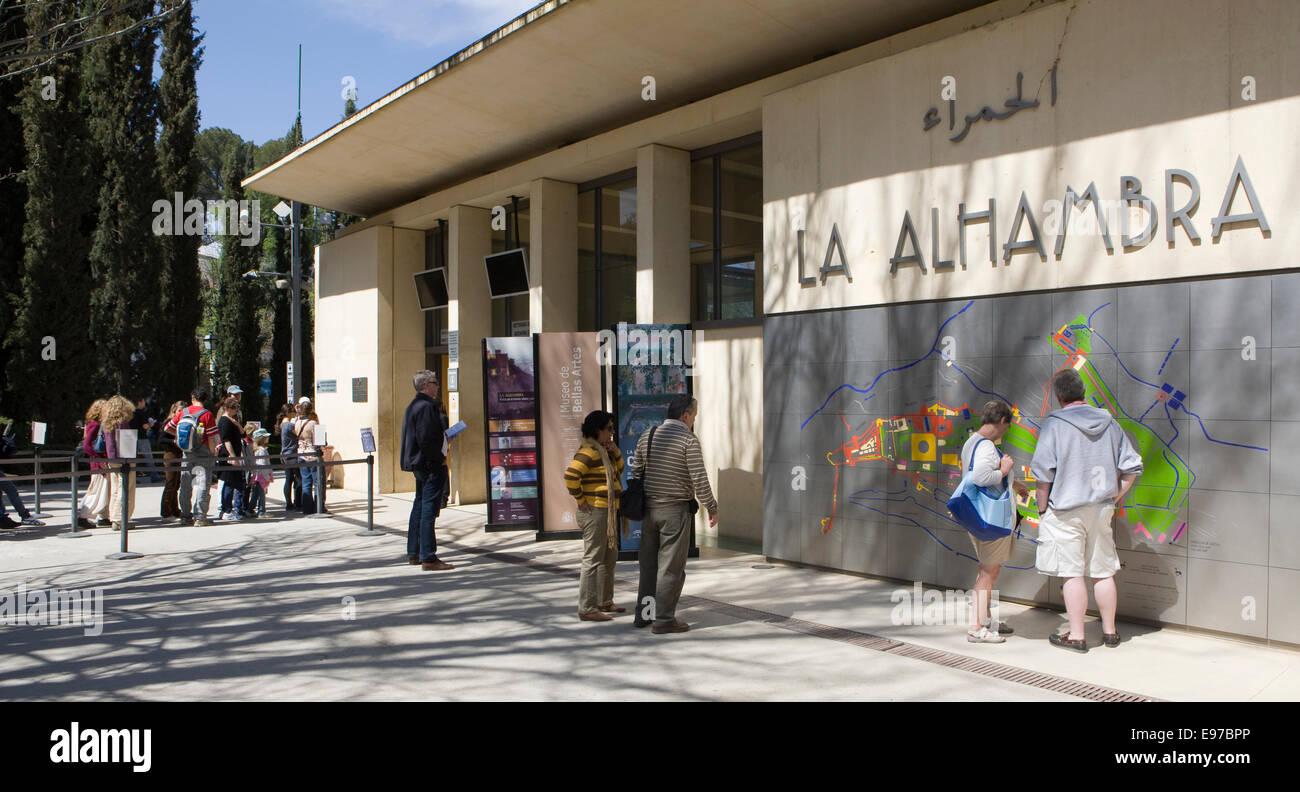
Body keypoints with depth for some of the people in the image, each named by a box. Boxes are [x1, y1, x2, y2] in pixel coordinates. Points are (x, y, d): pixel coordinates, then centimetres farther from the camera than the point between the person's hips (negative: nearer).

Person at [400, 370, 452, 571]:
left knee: (419, 507, 17)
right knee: (428, 510, -8)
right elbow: (426, 439, -24)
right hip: (430, 464, -11)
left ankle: (413, 553, 25)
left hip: (418, 464, 11)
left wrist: (443, 434, 16)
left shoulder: (413, 406, 16)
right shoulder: (427, 406, -16)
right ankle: (428, 558, -6)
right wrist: (440, 457, -14)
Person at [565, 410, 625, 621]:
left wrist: (615, 453, 7)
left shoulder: (603, 451, 15)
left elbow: (618, 472, 24)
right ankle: (586, 609, -2)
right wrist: (581, 500, -19)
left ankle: (605, 602, 30)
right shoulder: (588, 452, -16)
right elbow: (570, 476, -27)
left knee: (610, 558, 18)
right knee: (593, 560, -7)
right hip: (594, 512, -11)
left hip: (608, 513, 11)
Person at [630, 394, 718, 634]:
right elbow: (699, 479, -13)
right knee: (671, 566, 0)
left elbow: (636, 471, 11)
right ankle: (663, 619, 2)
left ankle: (643, 614, 21)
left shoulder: (646, 436, 8)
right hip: (676, 509, -6)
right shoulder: (688, 439, -10)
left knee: (648, 563, 14)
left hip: (649, 508, 6)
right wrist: (712, 508, -3)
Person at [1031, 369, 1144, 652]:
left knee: (1072, 573, 0)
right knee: (1103, 572, 13)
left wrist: (1042, 509, -4)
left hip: (1065, 510, -5)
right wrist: (1114, 498, 13)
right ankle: (1110, 632, 24)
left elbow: (1044, 474, -14)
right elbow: (1132, 466, 7)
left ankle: (1076, 636, 5)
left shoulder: (1054, 424, -11)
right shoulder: (1108, 422, 5)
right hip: (1101, 509, 5)